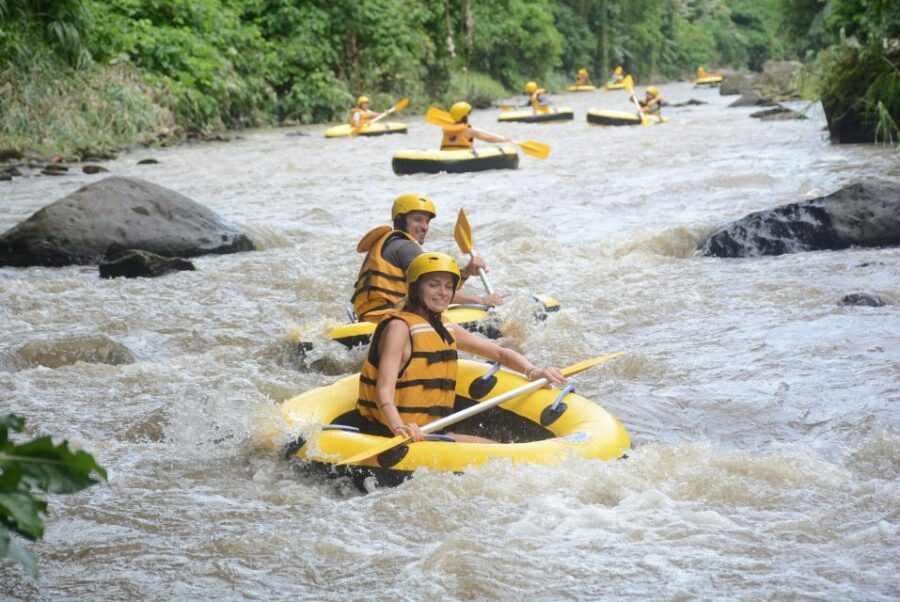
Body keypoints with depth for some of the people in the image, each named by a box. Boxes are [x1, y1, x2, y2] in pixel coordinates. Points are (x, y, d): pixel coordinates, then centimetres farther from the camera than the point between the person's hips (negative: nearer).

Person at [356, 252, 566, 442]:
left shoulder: (446, 329, 16)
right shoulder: (400, 327, -11)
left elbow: (499, 353, 20)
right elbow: (383, 392, -22)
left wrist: (532, 371, 0)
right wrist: (399, 428, -41)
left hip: (432, 433, 9)